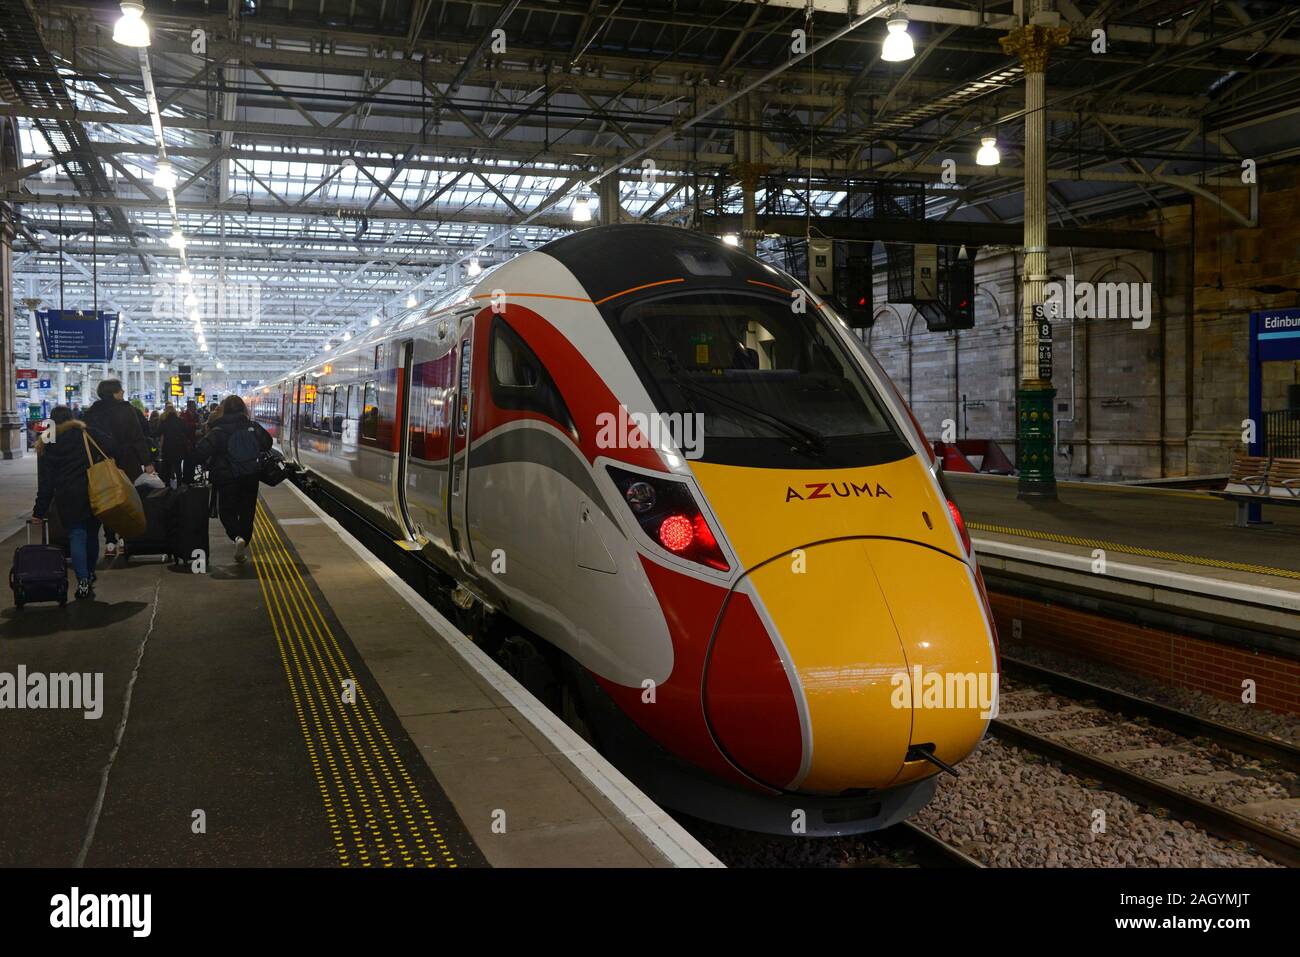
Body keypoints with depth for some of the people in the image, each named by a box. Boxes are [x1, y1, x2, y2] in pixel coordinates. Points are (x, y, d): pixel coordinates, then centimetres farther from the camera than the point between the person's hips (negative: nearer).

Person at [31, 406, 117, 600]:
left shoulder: (47, 445, 6)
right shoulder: (87, 434, 4)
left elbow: (45, 483, 5)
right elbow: (110, 446, -13)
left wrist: (39, 512, 8)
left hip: (69, 498, -1)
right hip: (94, 494, 1)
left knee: (77, 537, 0)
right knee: (92, 535, 15)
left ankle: (83, 582, -13)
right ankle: (90, 576, 28)